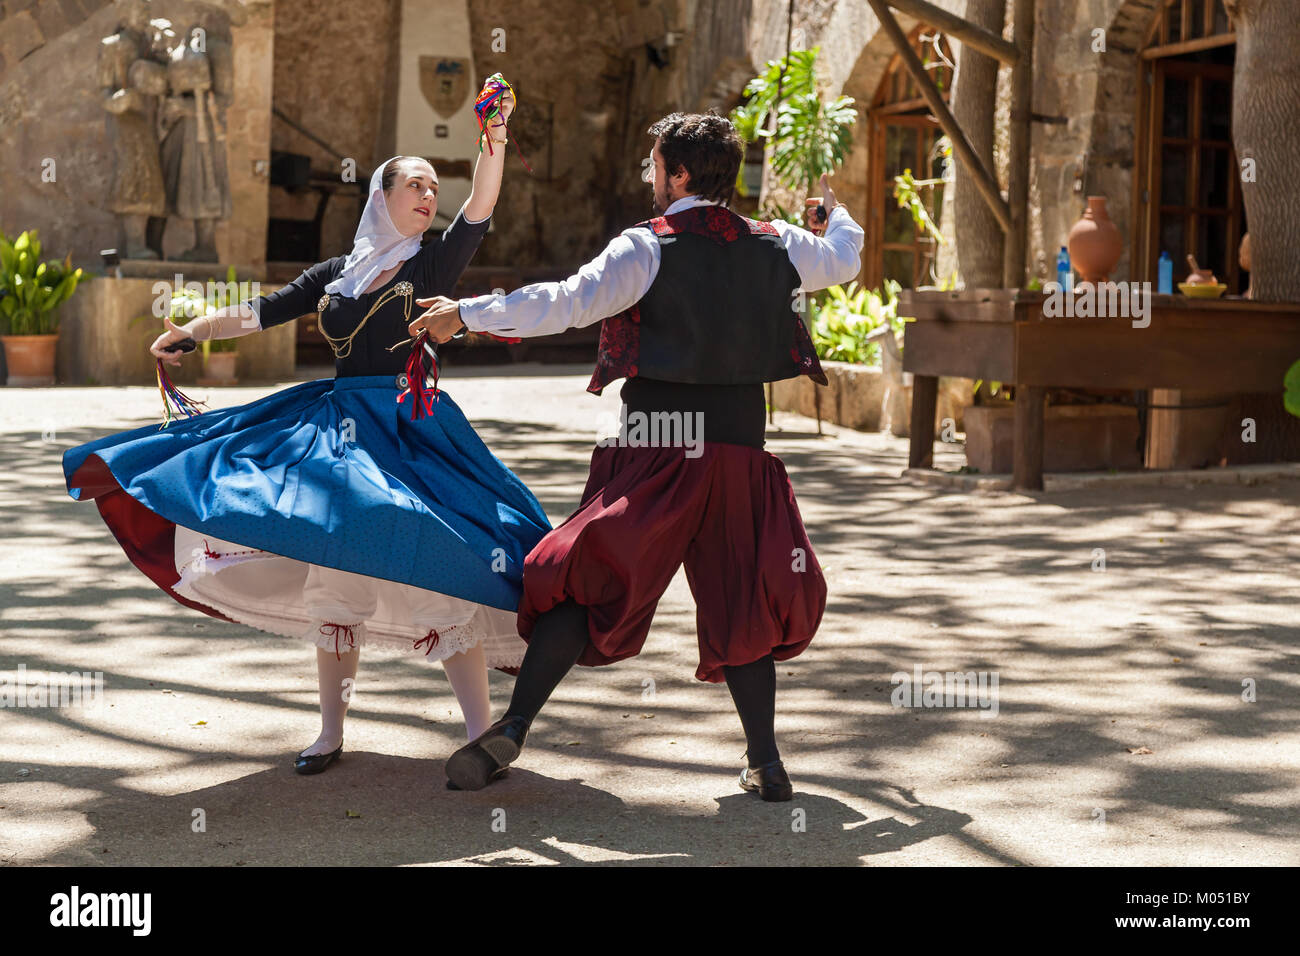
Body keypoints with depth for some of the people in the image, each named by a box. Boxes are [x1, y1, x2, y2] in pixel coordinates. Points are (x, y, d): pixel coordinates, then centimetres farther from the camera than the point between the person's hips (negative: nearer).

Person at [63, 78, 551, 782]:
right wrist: (189, 332, 7)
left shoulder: (433, 263, 3)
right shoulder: (337, 273, 14)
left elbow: (481, 207, -13)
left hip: (410, 431, -4)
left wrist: (494, 143, -29)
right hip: (336, 427, 4)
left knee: (446, 574, -14)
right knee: (331, 572, 7)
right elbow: (262, 312, 17)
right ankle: (330, 732, 19)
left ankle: (481, 733, -7)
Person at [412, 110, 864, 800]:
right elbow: (845, 259, 26)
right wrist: (834, 207, 49)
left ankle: (512, 729, -3)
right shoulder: (776, 246, 8)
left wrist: (464, 313, -7)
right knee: (742, 599, 13)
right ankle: (765, 762, 12)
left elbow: (565, 303, -15)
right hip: (740, 449, 4)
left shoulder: (645, 248, -7)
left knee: (583, 583, 2)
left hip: (656, 452, -4)